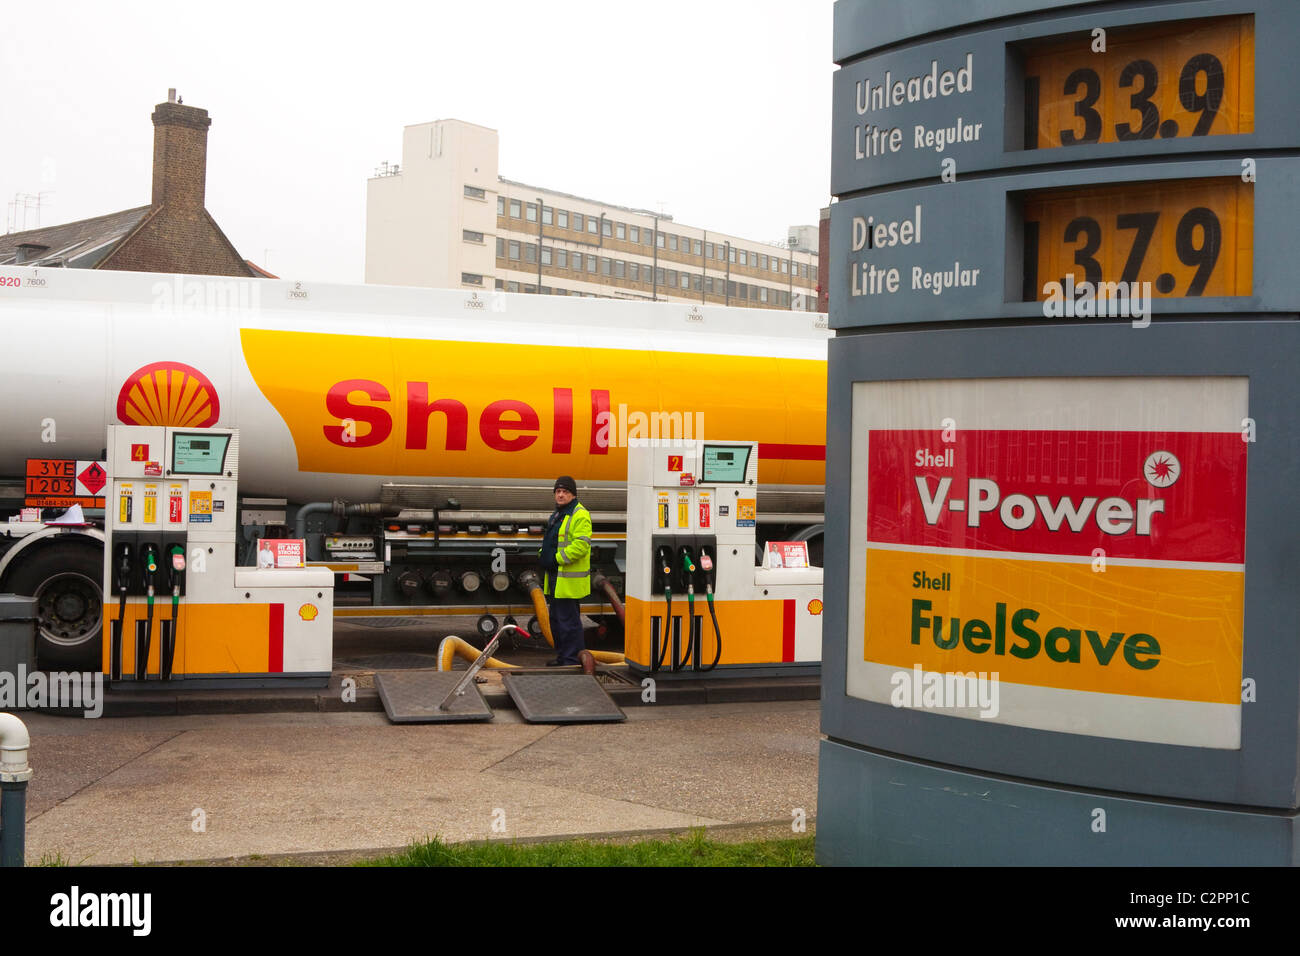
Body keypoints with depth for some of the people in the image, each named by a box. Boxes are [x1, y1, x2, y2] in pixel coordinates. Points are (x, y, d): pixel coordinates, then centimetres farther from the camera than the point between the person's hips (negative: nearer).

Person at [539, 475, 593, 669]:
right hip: (555, 577, 10)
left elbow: (581, 545, -23)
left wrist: (557, 559, -21)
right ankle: (562, 656, 25)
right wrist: (544, 558, 13)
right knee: (556, 619, 16)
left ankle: (572, 659, -1)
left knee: (568, 620, -7)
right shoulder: (558, 515, 19)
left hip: (569, 579, -10)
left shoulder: (580, 515, -14)